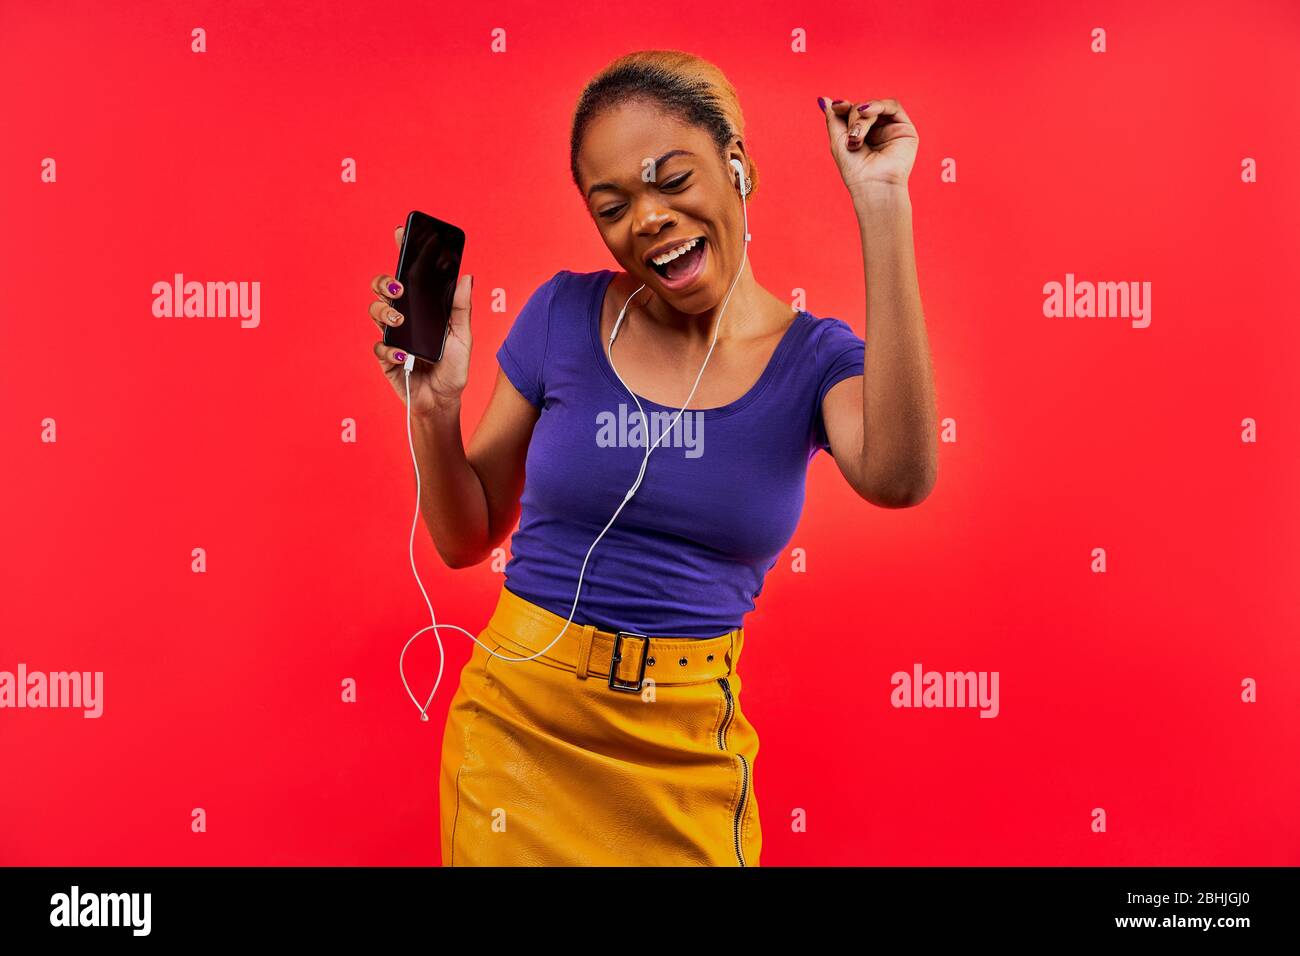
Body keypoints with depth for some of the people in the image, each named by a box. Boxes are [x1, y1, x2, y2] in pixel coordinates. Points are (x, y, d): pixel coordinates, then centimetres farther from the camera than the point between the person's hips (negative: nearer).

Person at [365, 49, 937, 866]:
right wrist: (434, 405, -18)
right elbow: (464, 540, 1)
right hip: (517, 722, 1)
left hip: (687, 754, 0)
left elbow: (898, 478, -30)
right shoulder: (563, 315, -6)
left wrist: (881, 206, -27)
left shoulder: (815, 357, -6)